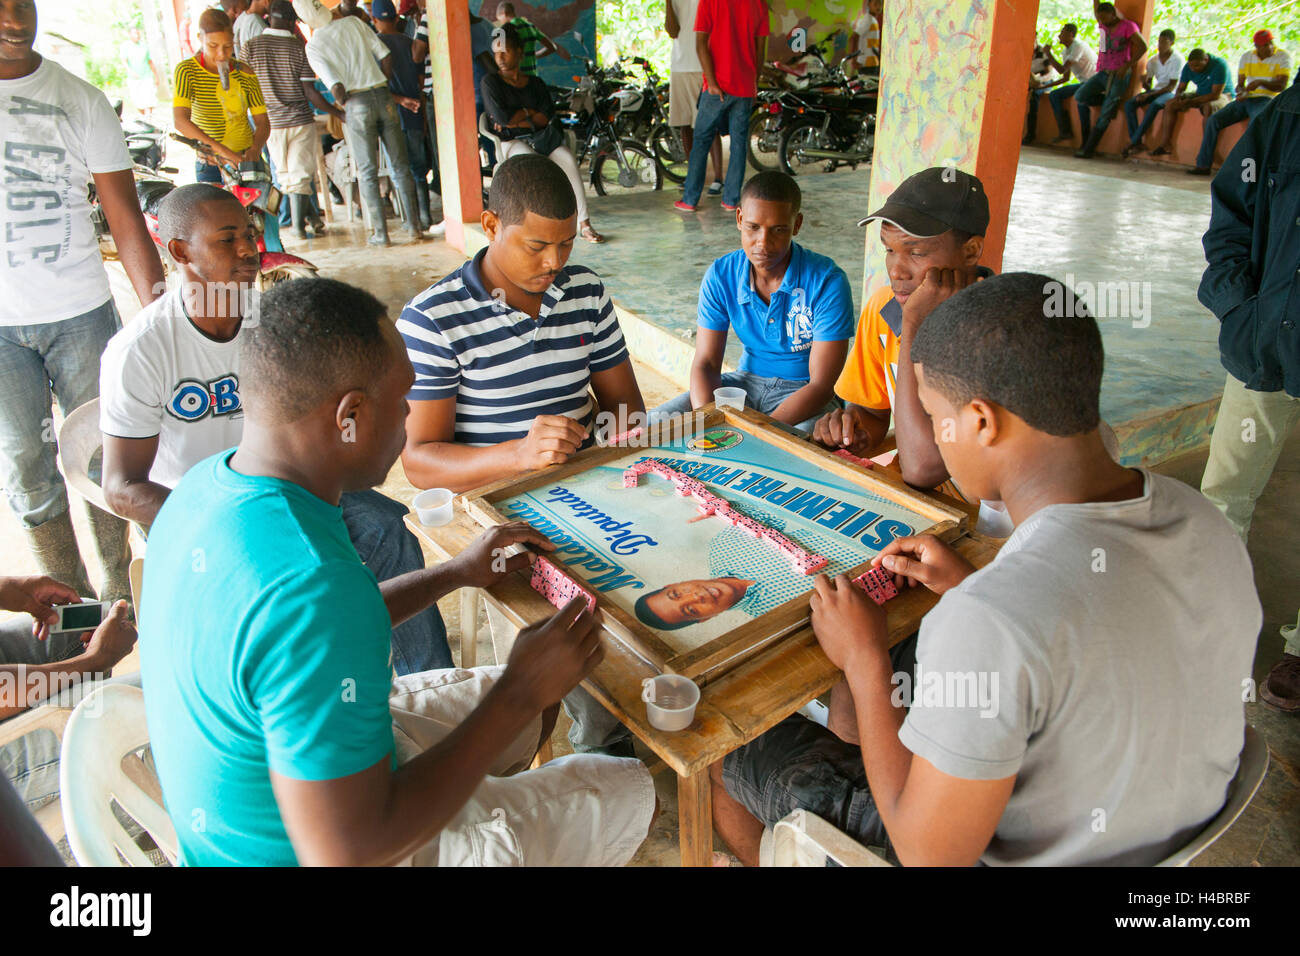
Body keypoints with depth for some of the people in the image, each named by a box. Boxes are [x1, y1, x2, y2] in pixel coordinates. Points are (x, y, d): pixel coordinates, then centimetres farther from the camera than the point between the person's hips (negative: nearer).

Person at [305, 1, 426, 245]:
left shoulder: (313, 46, -2)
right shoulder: (353, 22, 6)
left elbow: (337, 89, -12)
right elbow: (386, 56, 4)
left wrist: (341, 110, 7)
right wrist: (383, 87, 16)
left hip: (356, 103, -2)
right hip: (383, 95, 2)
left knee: (367, 172, 6)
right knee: (401, 165, 9)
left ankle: (380, 232, 6)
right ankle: (414, 225, 11)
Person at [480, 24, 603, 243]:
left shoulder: (535, 83, 18)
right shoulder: (490, 82, 8)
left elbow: (548, 117, 3)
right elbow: (501, 116, -7)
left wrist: (516, 120, -5)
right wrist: (530, 112, 3)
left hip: (541, 138, 3)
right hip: (511, 142, -3)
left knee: (568, 159, -28)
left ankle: (584, 223, -33)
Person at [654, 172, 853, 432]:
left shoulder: (828, 282, -19)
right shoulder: (720, 276, -6)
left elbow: (822, 385, -20)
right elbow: (705, 363, -5)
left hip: (804, 391, -4)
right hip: (747, 381, 4)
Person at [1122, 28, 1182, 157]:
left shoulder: (1177, 59, -9)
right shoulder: (1152, 61, 7)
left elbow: (1171, 86, -14)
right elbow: (1148, 85, 9)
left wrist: (1150, 95, -22)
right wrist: (1145, 83, -16)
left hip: (1170, 93, -6)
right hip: (1155, 91, 6)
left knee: (1154, 105, -38)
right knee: (1129, 103, -20)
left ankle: (1133, 141, -36)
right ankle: (1137, 142, -29)